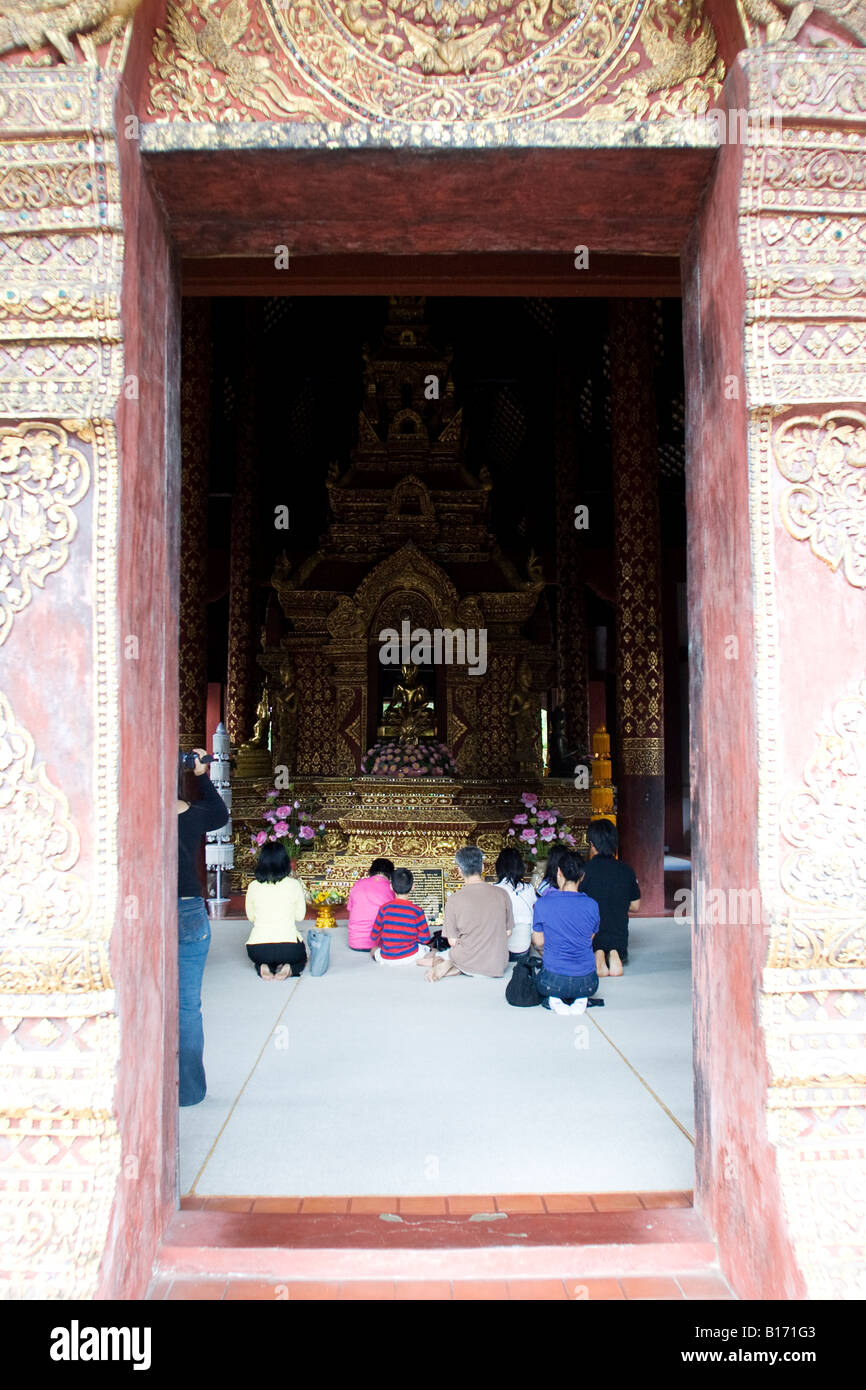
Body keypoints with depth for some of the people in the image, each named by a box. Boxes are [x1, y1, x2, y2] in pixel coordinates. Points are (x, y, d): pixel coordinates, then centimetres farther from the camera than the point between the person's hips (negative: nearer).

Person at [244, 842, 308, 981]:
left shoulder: (253, 886, -1)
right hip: (288, 947, -1)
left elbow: (250, 917, 10)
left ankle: (262, 968, 2)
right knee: (301, 959, 32)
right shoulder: (294, 885, -6)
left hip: (256, 949, 2)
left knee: (259, 959, 36)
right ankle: (288, 969, 0)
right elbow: (300, 916, 5)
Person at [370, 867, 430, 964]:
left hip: (387, 959, 0)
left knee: (374, 949, 32)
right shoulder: (417, 911, -11)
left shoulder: (384, 908, -9)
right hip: (410, 957, 0)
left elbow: (374, 936, -2)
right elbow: (425, 939, -6)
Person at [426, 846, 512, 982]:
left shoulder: (454, 900, -12)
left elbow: (452, 941, -6)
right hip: (498, 966, 0)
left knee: (438, 956, 30)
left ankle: (448, 966, -6)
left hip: (468, 963, 0)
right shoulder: (502, 894, -7)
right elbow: (508, 932, 4)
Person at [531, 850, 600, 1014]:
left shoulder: (542, 904, -8)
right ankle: (580, 998, 2)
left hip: (554, 981, -1)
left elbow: (538, 943, 4)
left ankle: (554, 998, -1)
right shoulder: (592, 905, -3)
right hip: (587, 983, 1)